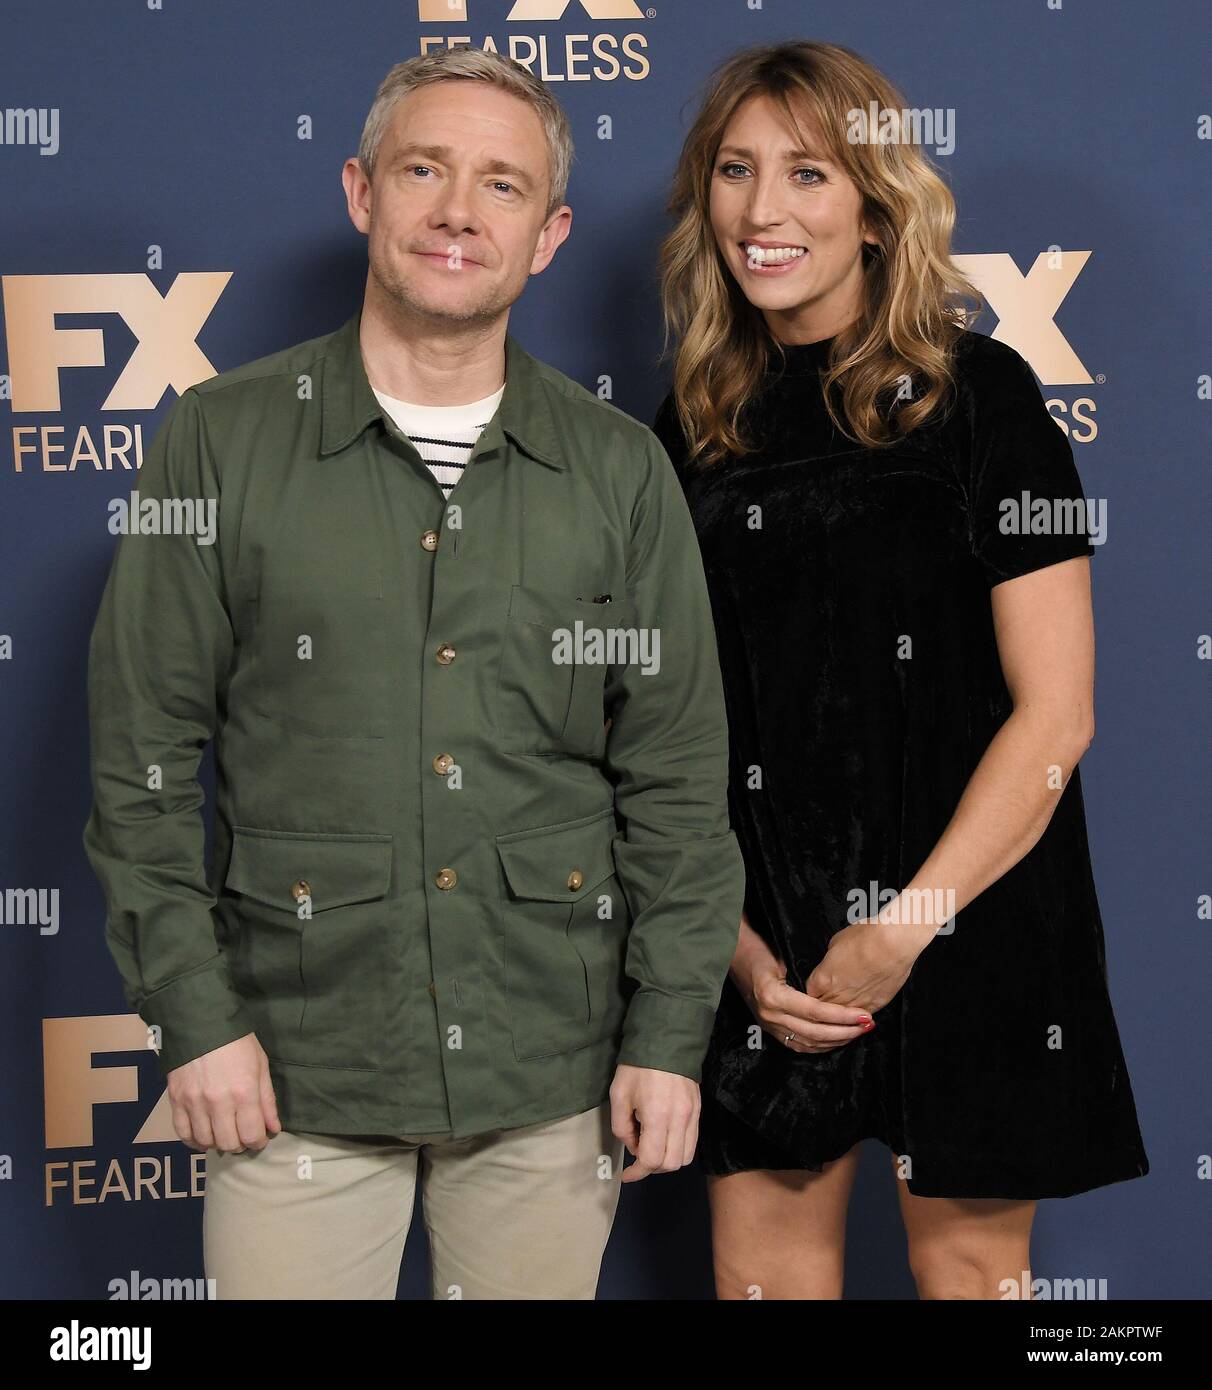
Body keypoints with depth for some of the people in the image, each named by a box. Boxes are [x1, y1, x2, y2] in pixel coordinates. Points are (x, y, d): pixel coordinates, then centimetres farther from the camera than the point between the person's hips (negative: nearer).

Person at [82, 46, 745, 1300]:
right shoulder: (223, 440, -1)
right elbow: (142, 754, 0)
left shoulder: (621, 471, 4)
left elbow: (678, 775, 5)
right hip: (298, 1064, -1)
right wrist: (191, 1013, -5)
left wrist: (672, 1035, 1)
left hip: (551, 1064, 2)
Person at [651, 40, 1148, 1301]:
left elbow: (1056, 711, -10)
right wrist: (739, 942, -5)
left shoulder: (974, 394, -6)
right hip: (762, 939, 4)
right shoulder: (694, 428, 8)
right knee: (759, 1266, 9)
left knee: (968, 1262, 7)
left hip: (964, 931, -4)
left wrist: (906, 926, -13)